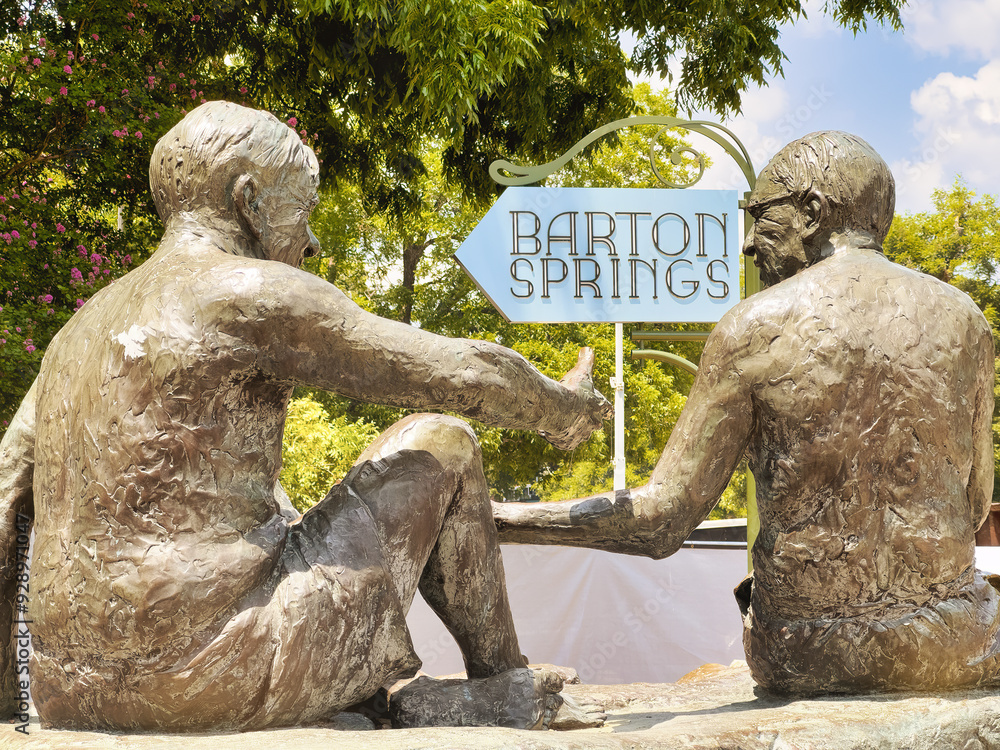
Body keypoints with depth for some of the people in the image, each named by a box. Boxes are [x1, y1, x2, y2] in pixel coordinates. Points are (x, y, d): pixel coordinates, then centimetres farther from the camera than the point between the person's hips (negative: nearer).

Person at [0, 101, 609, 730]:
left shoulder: (79, 331, 17)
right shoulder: (258, 294, -7)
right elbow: (465, 374, 0)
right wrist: (562, 408, 19)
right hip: (219, 675, -8)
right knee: (439, 444, 9)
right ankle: (504, 689, 24)